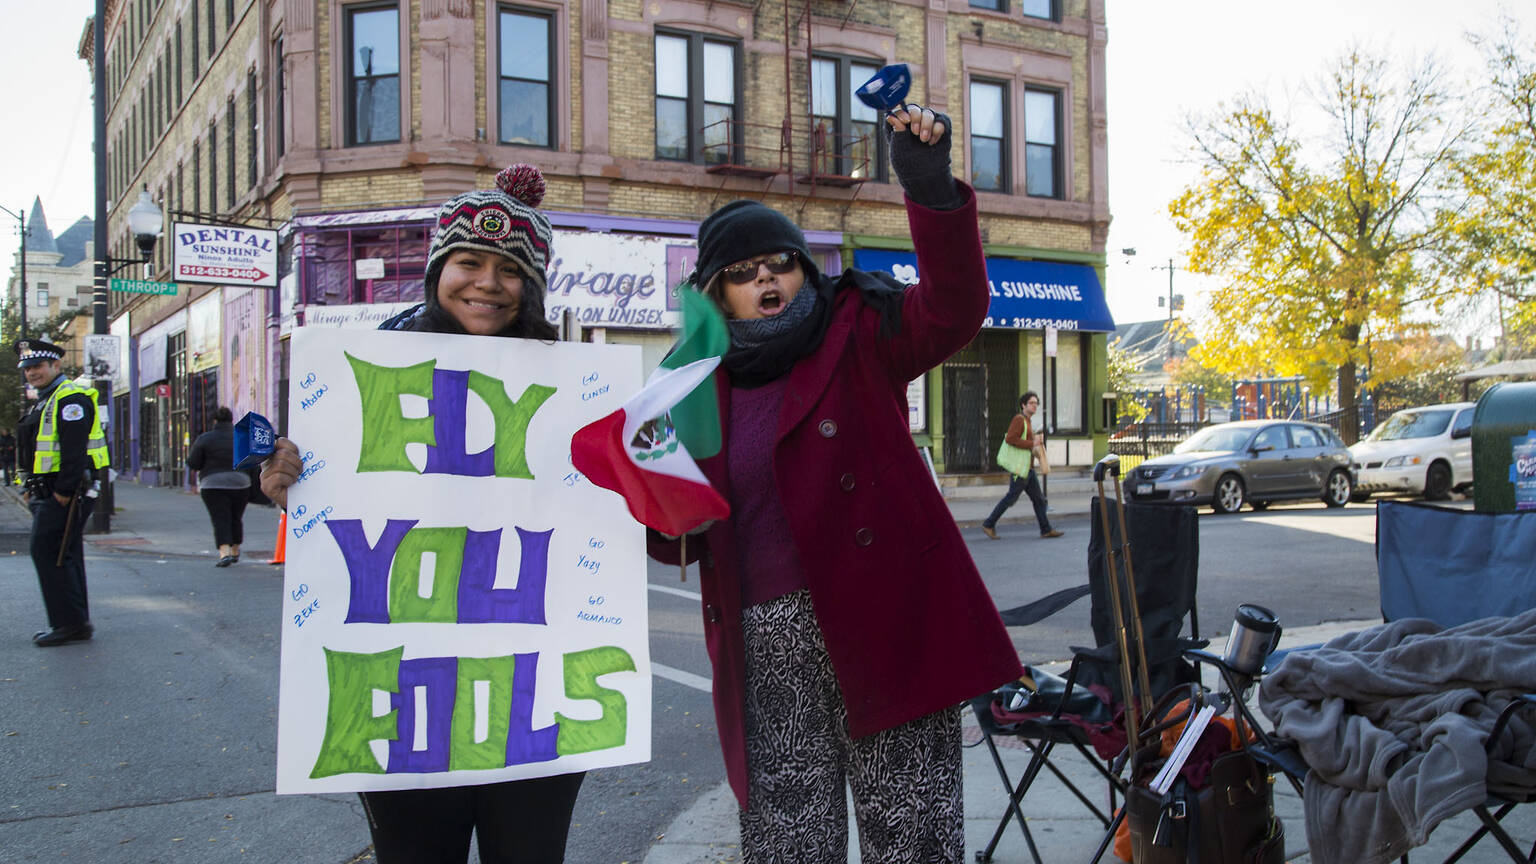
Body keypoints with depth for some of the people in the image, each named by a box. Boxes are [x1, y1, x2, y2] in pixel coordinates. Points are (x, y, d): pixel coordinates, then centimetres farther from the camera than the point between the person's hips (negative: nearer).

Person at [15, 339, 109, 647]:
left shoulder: (70, 399, -13)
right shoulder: (45, 402, 20)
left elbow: (74, 450, -21)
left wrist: (64, 492, -23)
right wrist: (35, 490, 18)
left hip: (64, 496, -10)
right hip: (49, 492, 10)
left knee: (48, 553, -10)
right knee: (64, 557, 12)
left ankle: (70, 623, -6)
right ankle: (75, 623, 17)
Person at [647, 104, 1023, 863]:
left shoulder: (859, 337, 4)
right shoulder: (703, 387, 13)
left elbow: (952, 309, -16)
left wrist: (929, 188, -29)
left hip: (884, 622, -3)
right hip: (768, 648, 3)